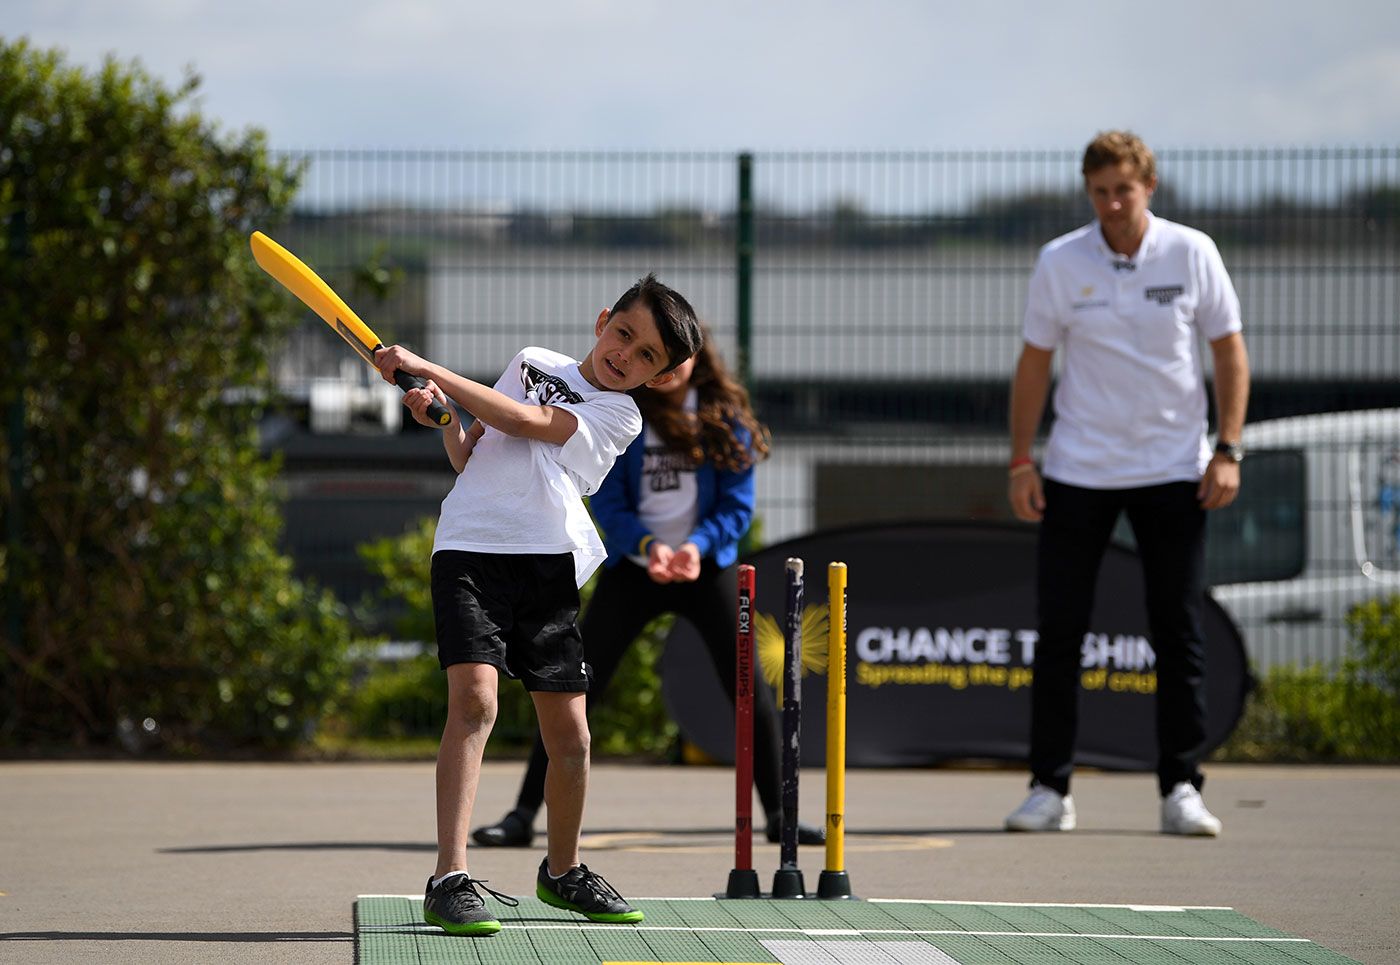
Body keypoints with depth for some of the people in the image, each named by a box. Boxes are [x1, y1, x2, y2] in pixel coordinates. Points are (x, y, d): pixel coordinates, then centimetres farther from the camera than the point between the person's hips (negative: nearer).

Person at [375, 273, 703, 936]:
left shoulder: (620, 416, 8)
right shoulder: (534, 361, 20)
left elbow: (526, 421, -6)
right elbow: (470, 458, 25)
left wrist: (428, 369, -9)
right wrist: (443, 416, 3)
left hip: (549, 567, 0)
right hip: (472, 548, 0)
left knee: (570, 736, 2)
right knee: (475, 700, -20)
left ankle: (561, 870, 28)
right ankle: (450, 881, -23)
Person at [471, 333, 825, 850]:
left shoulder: (727, 416, -3)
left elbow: (737, 505, -3)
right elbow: (607, 500, -5)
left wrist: (697, 546, -22)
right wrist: (647, 545, -23)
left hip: (706, 568, 0)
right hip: (632, 569, 0)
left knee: (749, 688, -4)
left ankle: (778, 815, 9)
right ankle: (523, 815, -2)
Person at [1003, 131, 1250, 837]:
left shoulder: (1191, 254, -4)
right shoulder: (1059, 263, -3)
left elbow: (1229, 351, 2)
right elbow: (1034, 364, 4)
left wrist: (1228, 450, -5)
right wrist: (1020, 463, -1)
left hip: (1173, 472, 0)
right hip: (1078, 472, 0)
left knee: (1179, 633, -1)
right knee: (1057, 633, -2)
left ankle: (1181, 790, 6)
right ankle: (1049, 790, 5)